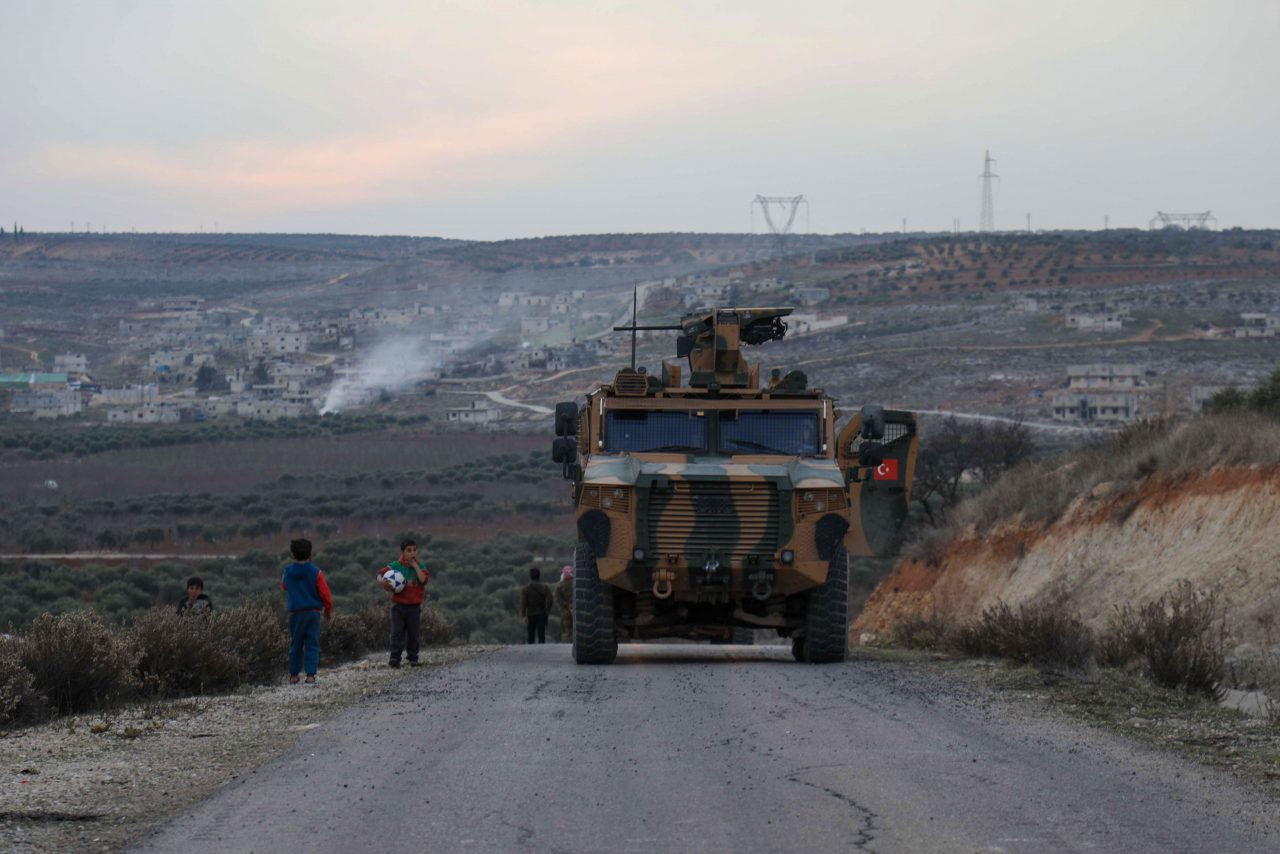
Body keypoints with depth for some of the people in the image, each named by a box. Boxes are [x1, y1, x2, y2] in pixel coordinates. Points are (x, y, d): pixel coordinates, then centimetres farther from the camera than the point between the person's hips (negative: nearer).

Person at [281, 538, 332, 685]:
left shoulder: (288, 572, -1)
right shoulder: (315, 572, -8)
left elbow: (284, 586, 22)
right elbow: (325, 593, -5)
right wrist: (329, 610, 9)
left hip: (296, 612, 2)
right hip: (314, 612, -2)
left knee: (296, 643, 12)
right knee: (312, 644, 1)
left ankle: (294, 674, 17)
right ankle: (310, 674, -7)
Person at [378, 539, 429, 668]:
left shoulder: (420, 567, 3)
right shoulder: (395, 566, -2)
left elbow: (423, 579, -16)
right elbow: (380, 574, -6)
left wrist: (415, 565, -13)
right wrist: (382, 581, -29)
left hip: (414, 606, 2)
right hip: (399, 605, -2)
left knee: (414, 633, 7)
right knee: (397, 632, -9)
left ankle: (413, 658, 18)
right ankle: (395, 657, -14)